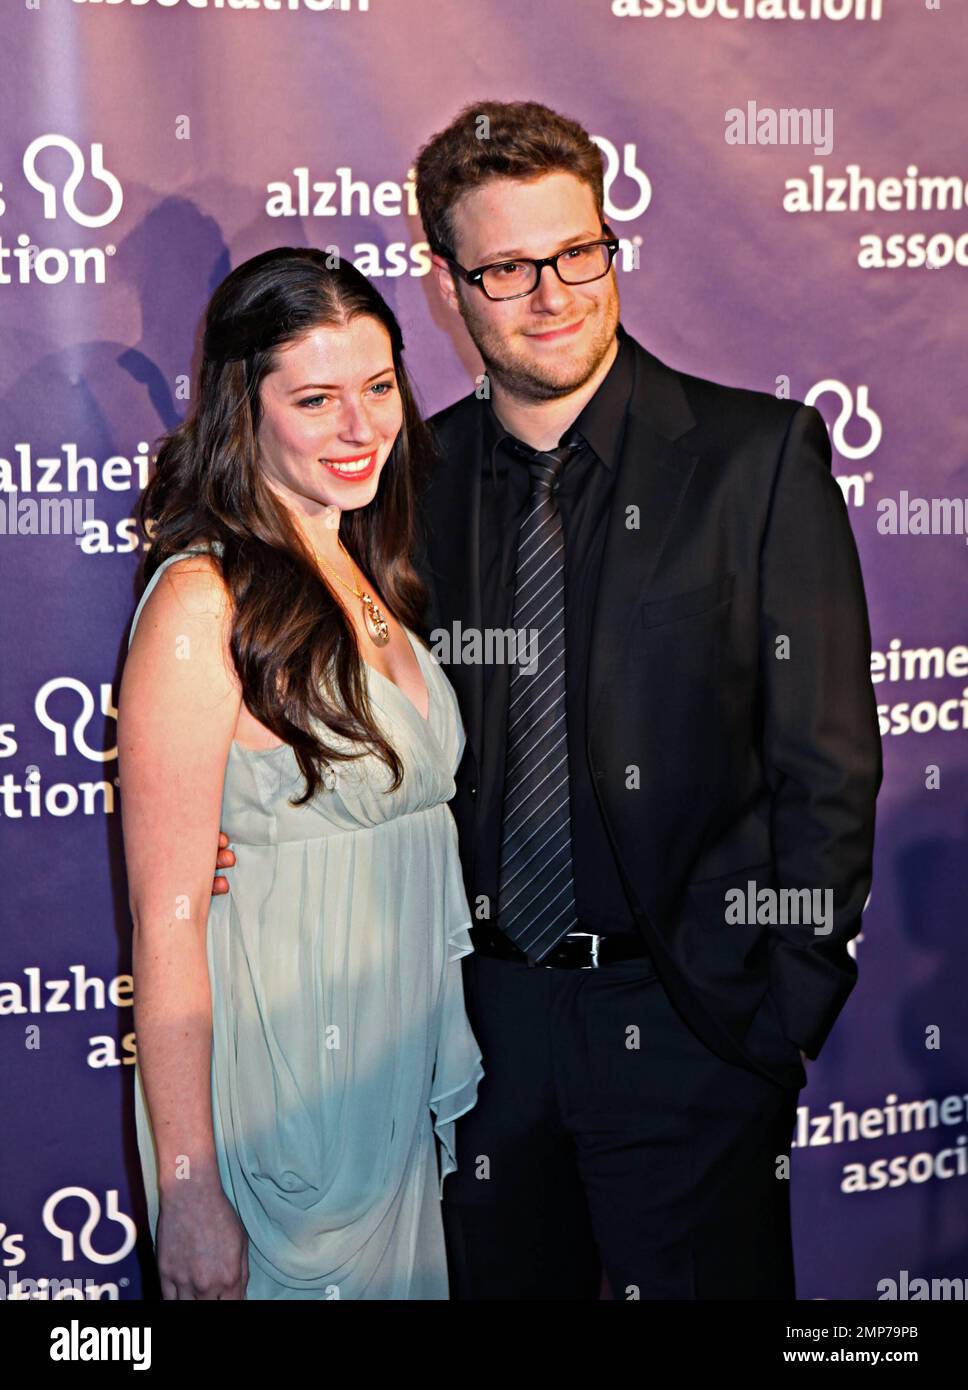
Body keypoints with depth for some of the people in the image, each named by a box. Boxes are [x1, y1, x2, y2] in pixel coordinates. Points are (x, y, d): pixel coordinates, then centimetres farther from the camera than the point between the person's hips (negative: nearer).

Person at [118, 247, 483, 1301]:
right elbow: (166, 923, -20)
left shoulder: (365, 579, 6)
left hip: (399, 1084, 7)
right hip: (281, 1085, -7)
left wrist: (443, 1061, 12)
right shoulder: (204, 603, -19)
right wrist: (189, 1194, -20)